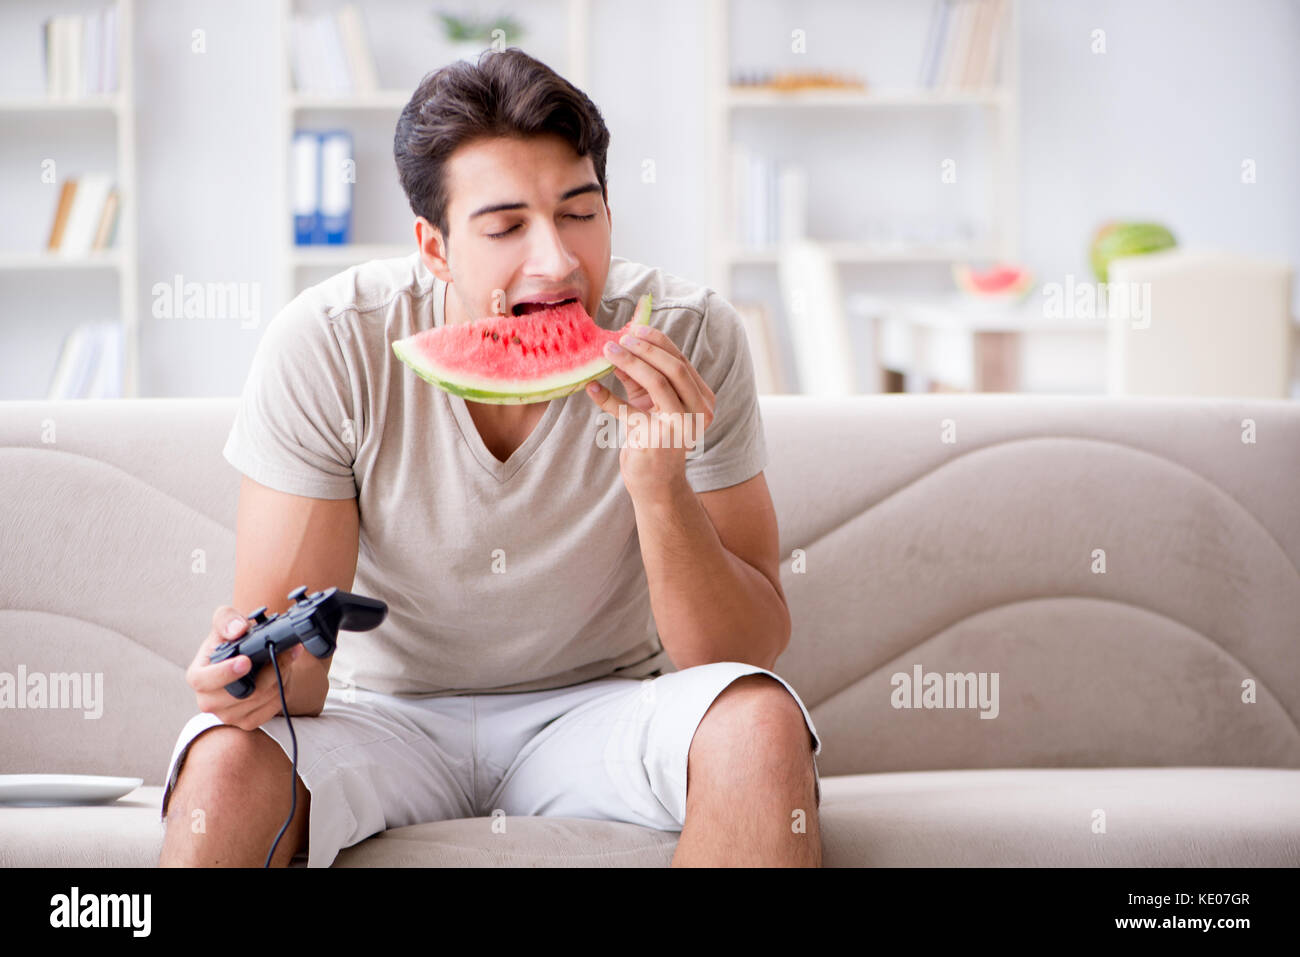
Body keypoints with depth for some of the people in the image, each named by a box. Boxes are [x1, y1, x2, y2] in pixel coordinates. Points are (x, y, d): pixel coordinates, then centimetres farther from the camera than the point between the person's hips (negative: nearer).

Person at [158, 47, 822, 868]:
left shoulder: (690, 343, -17)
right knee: (225, 765, -34)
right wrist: (260, 669, -42)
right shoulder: (325, 347, -19)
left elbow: (751, 652, -15)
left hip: (595, 710, 2)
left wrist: (660, 489, -32)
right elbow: (297, 658, -17)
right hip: (381, 711, -1)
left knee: (760, 726, -30)